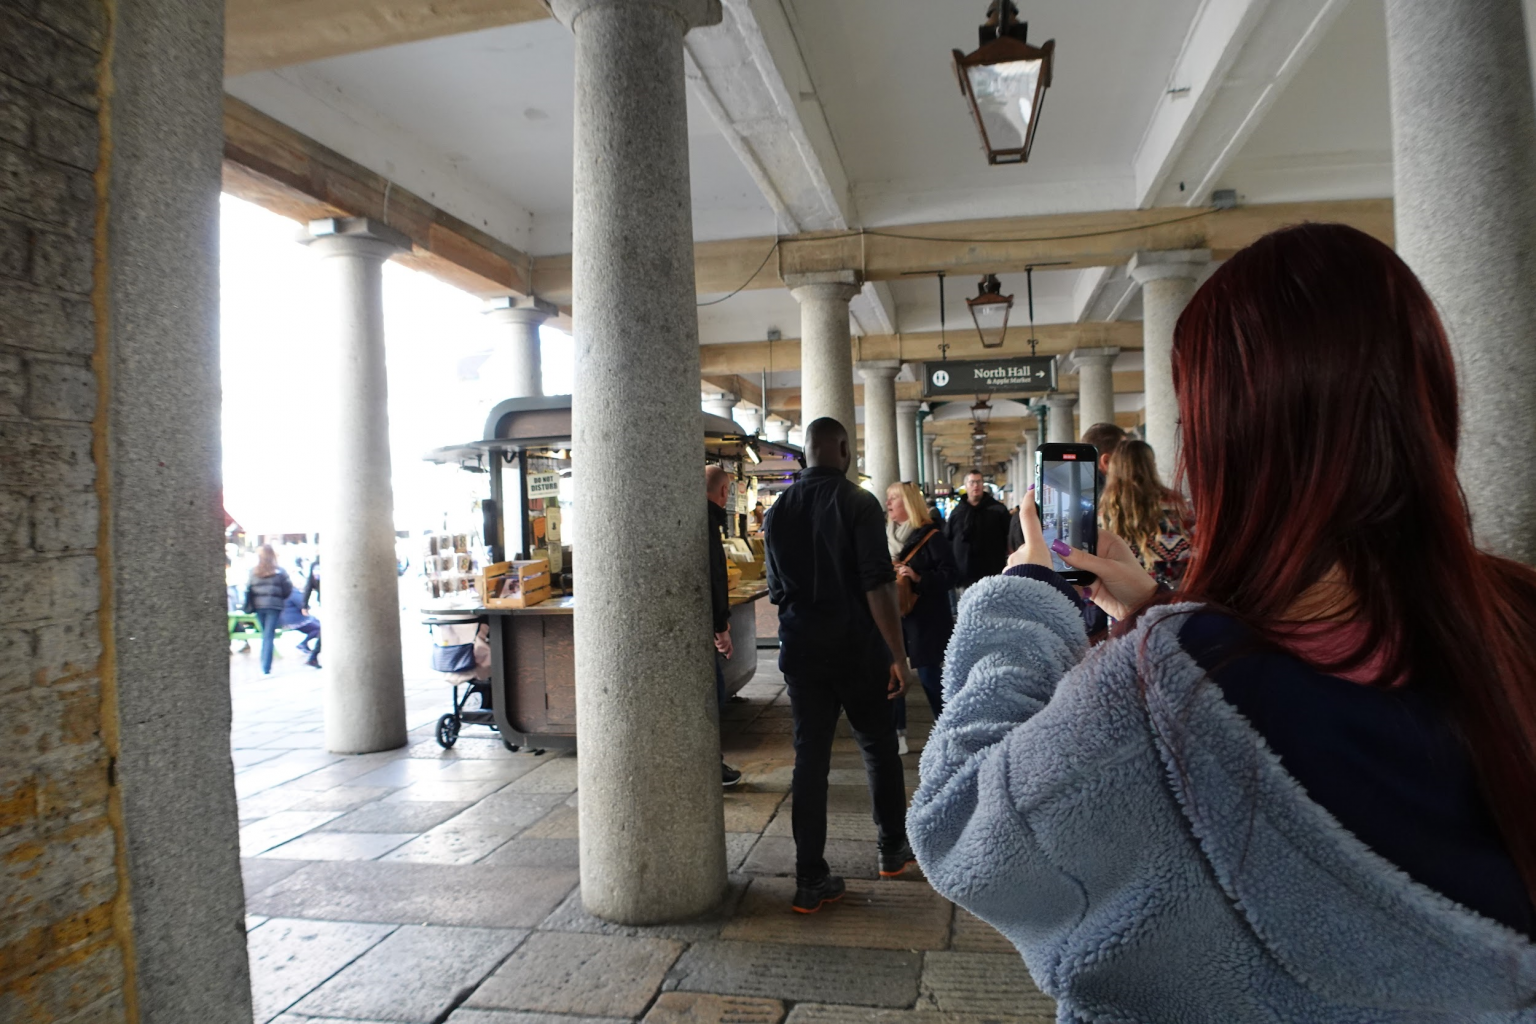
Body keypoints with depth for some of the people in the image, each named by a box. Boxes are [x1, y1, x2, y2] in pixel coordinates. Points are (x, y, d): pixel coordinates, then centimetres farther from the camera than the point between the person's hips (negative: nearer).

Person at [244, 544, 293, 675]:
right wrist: (280, 598, 15)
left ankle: (264, 666, 21)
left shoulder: (254, 572, 3)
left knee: (265, 635, 16)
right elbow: (288, 589, -4)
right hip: (274, 606, -3)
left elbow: (248, 590, 3)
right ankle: (266, 668, -9)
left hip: (259, 606, 3)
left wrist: (248, 608, 13)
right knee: (269, 636, -4)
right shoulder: (280, 571, -3)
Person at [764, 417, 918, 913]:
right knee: (878, 747, 16)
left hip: (801, 648, 4)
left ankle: (810, 880, 11)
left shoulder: (778, 510, 5)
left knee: (810, 756, 7)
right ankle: (893, 849, 32)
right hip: (857, 648, -3)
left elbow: (776, 587, 11)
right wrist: (898, 655, -14)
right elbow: (878, 585, -17)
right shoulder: (858, 503, -11)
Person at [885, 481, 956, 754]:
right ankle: (897, 734, 17)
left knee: (930, 677, 1)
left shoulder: (931, 536, -10)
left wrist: (919, 578, -26)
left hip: (924, 619, -6)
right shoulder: (886, 535, 9)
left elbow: (950, 574, -15)